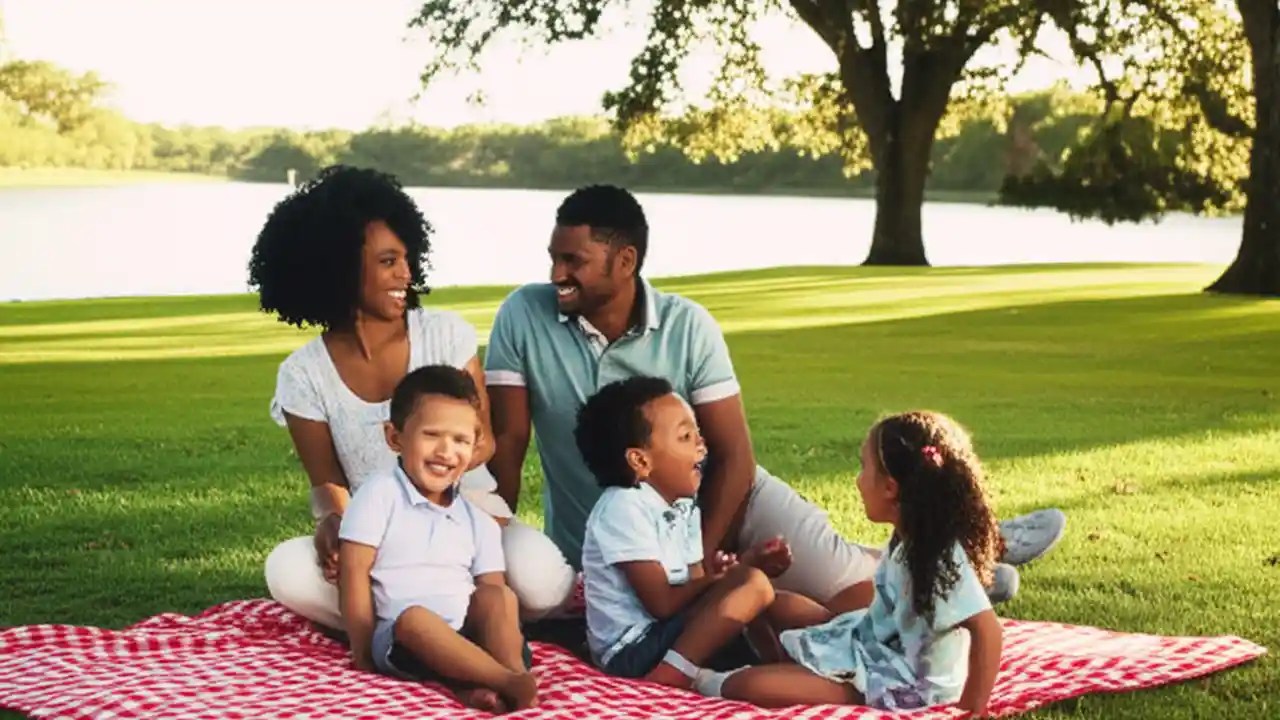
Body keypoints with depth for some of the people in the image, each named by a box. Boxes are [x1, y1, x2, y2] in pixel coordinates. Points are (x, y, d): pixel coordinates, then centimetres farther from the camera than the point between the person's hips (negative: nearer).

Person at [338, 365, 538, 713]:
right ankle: (510, 682, -42)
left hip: (467, 635, 4)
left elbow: (490, 588, 10)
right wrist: (364, 651, -10)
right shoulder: (379, 497, 0)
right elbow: (354, 573, -5)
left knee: (499, 596, -21)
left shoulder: (479, 522, 14)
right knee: (414, 617, -35)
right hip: (401, 642, -4)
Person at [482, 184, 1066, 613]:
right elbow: (506, 443, -12)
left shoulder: (687, 325, -14)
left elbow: (733, 457, -13)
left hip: (716, 498, 0)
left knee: (852, 597, -13)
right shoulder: (524, 317, -14)